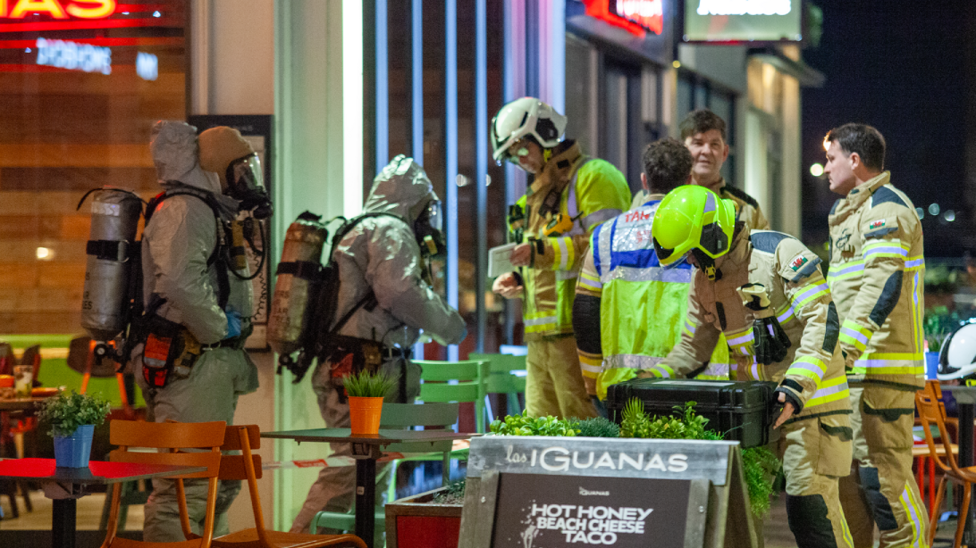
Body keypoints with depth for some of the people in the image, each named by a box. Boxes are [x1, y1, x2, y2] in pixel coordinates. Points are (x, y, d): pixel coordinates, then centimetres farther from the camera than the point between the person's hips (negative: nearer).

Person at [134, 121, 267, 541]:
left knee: (220, 482, 17)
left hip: (211, 367, 11)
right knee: (185, 481, -14)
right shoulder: (185, 211, -12)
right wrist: (219, 327, -18)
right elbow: (180, 281, -30)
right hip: (190, 365, -11)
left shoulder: (207, 213, 23)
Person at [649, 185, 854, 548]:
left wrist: (797, 385, -31)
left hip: (810, 395, -7)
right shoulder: (703, 279, 8)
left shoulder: (780, 252, -15)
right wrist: (652, 378, 0)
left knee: (808, 498, -12)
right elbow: (693, 347, 17)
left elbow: (822, 320, -21)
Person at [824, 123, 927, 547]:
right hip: (853, 366, 10)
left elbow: (883, 281, -23)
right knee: (847, 473, 10)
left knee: (882, 472, -12)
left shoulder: (885, 206, -9)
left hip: (880, 364, -10)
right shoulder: (854, 210, 24)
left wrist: (848, 344, -31)